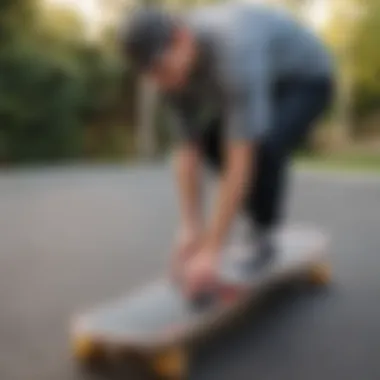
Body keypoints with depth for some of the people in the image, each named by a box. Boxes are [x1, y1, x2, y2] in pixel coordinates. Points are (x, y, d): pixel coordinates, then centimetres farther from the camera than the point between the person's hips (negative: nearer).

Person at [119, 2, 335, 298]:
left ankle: (264, 237, -6)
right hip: (265, 79, 7)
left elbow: (242, 159, -45)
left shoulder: (233, 52, -44)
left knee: (264, 148, -31)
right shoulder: (173, 66, -19)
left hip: (307, 80, -7)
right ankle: (260, 219, 16)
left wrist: (212, 250, -43)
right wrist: (190, 227, -24)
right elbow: (187, 150, -16)